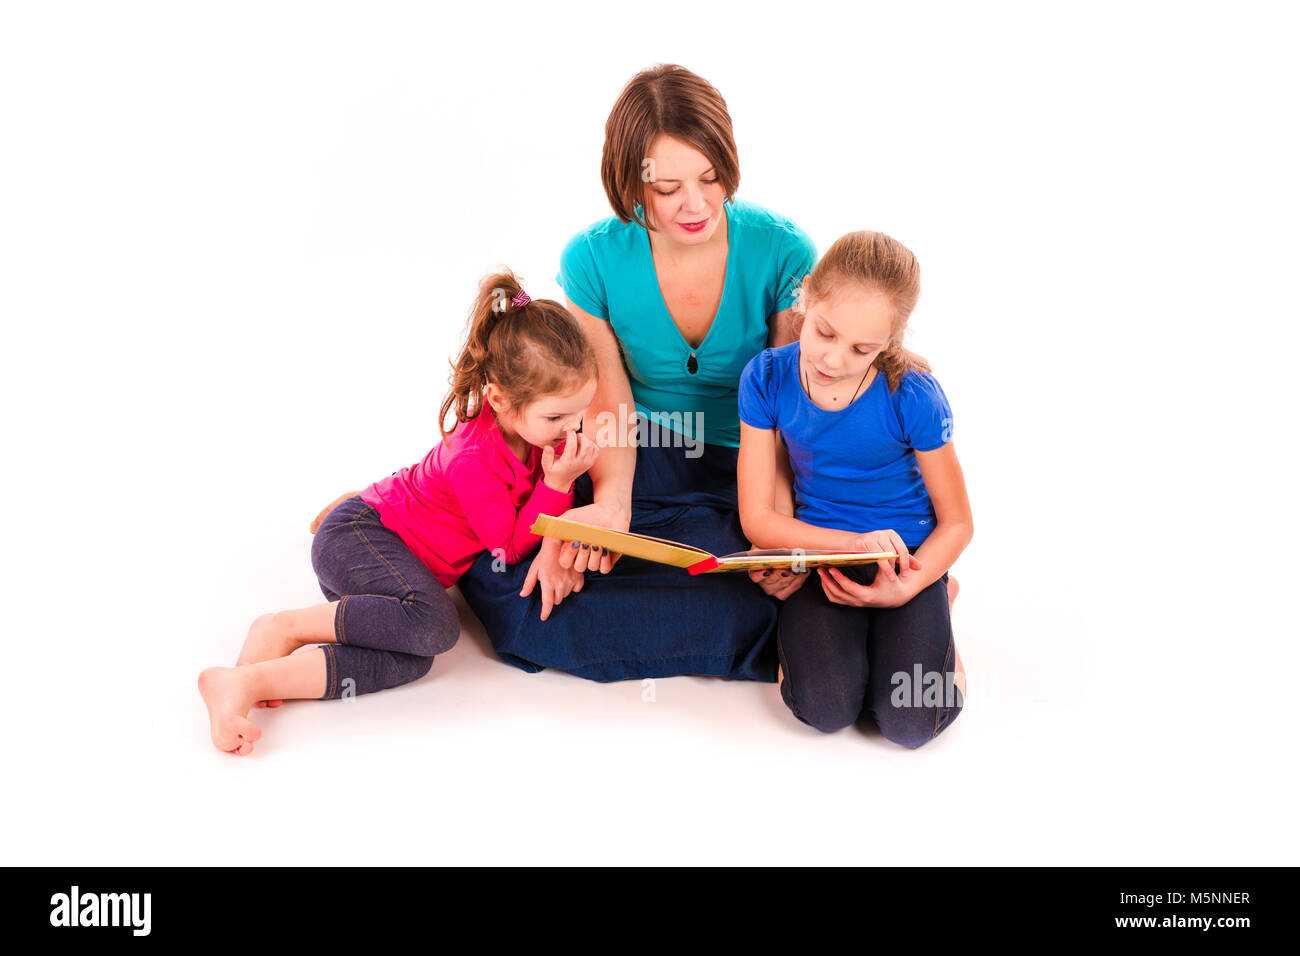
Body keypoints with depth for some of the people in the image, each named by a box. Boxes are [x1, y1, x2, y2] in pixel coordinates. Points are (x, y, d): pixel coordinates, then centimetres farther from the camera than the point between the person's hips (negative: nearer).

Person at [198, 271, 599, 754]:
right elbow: (509, 550, -16)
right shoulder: (474, 461, -26)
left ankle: (244, 682, -26)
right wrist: (557, 482, -25)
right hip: (355, 535, -8)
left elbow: (548, 509, 13)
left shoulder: (543, 427, -3)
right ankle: (282, 628, -18)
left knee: (406, 660, -19)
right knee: (433, 623, -34)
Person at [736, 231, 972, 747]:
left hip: (907, 556, -1)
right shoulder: (767, 378, -12)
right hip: (820, 551, 1)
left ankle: (937, 605, 11)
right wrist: (854, 544, -21)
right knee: (826, 708, -23)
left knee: (909, 722, -18)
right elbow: (758, 520, -9)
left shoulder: (913, 396, -18)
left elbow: (957, 523, -6)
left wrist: (906, 587, -23)